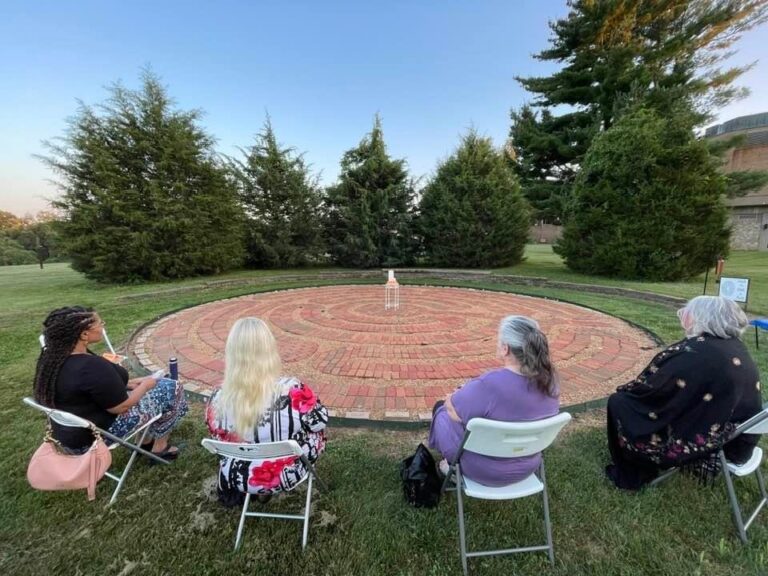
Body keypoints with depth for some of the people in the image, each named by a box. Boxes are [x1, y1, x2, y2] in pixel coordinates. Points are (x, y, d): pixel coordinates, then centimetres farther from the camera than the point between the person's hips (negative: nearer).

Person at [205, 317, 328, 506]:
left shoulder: (218, 401, -25)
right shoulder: (293, 391, -34)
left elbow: (219, 440, -4)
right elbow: (320, 421, -15)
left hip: (242, 479, 3)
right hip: (290, 475, -2)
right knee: (315, 431, 28)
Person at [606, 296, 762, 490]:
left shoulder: (694, 352, -28)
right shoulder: (736, 347, 0)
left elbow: (651, 385, -17)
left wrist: (626, 389, 2)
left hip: (699, 443, -8)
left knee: (618, 402, 1)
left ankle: (629, 477, 18)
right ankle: (646, 467, 32)